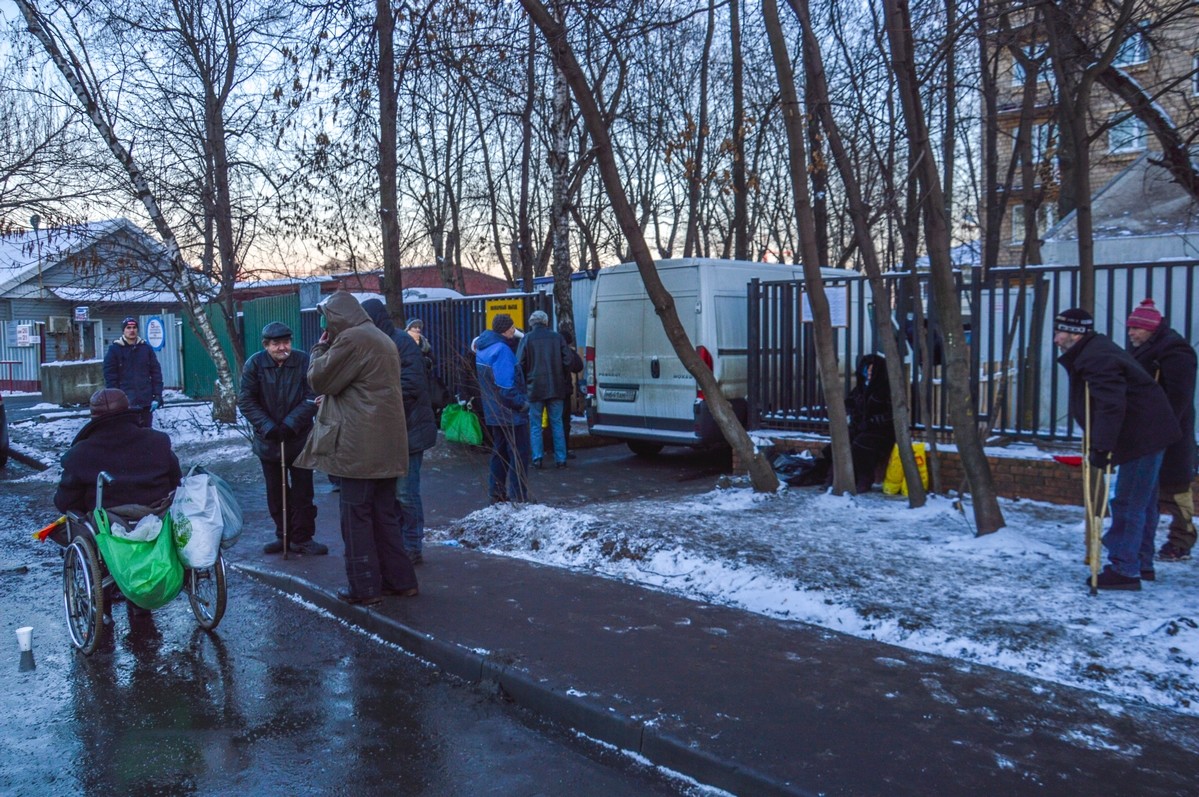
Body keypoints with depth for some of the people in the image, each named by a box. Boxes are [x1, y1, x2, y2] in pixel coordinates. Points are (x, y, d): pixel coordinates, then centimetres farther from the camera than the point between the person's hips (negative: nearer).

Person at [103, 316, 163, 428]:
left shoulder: (146, 348, 8)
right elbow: (110, 376, -3)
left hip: (146, 401, 3)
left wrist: (157, 396, -2)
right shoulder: (114, 349, 1)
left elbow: (156, 373, 7)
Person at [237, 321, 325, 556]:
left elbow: (312, 398, -12)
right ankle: (283, 535, 24)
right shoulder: (255, 364, -7)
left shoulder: (304, 361, -11)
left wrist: (291, 424, -19)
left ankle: (302, 538, 12)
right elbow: (245, 400, -5)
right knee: (276, 492, 12)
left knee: (302, 491, 2)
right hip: (268, 440, 2)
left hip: (299, 438, -2)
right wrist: (267, 427, -14)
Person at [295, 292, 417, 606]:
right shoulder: (382, 339, 18)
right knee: (384, 514, 14)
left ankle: (364, 587, 5)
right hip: (385, 445, 9)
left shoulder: (351, 339, -12)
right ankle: (400, 579, 19)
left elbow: (319, 379, -7)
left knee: (356, 517, 0)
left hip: (359, 446, -9)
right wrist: (331, 401, 18)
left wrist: (320, 348, 7)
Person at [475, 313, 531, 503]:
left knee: (499, 453, 18)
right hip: (511, 414, -9)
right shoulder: (502, 350, -21)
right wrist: (523, 404, -16)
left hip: (494, 413, 9)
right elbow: (505, 388, -26)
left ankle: (497, 494, 24)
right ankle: (518, 499, -1)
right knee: (519, 455, -2)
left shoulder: (483, 348, 8)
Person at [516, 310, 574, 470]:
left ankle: (537, 459, 2)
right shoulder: (557, 337, 2)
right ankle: (561, 458, 9)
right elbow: (567, 361, 0)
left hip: (534, 388, -2)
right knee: (557, 423, 9)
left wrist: (523, 385, 6)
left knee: (535, 425, 6)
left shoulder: (526, 339, -4)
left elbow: (520, 364, -6)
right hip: (555, 388, 2)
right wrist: (564, 382, 11)